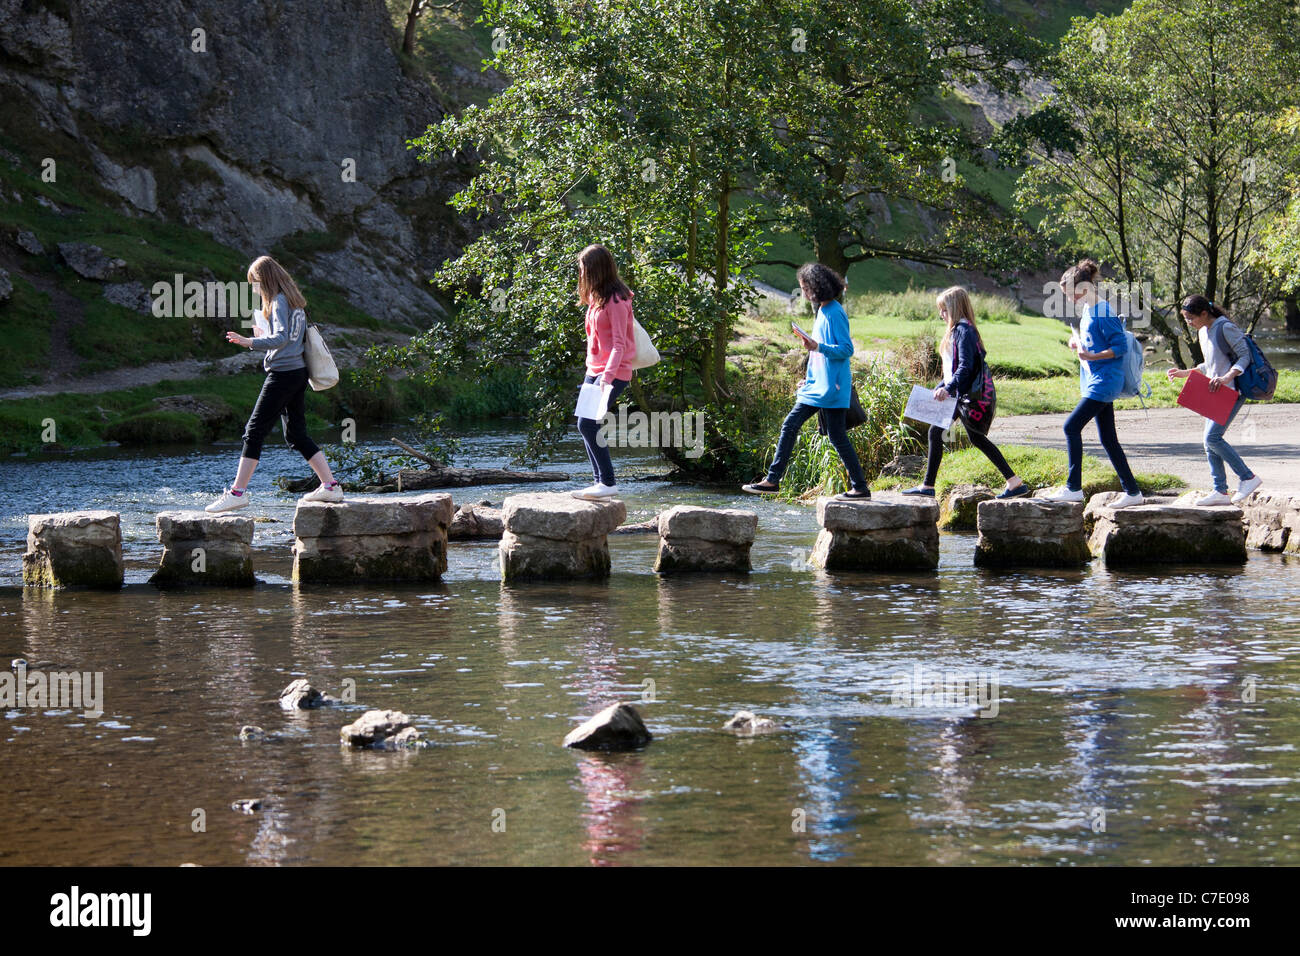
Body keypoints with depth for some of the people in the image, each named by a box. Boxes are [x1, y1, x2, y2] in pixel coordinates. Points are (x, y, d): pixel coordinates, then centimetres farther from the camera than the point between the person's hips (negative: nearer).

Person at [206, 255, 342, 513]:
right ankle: (330, 486, 13)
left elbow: (281, 338, -26)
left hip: (282, 373, -9)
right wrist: (265, 333, 30)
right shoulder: (294, 300, 14)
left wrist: (251, 342, -36)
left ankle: (237, 492, -11)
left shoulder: (279, 302, -13)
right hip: (299, 372, 9)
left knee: (255, 431, -8)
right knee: (297, 434, 16)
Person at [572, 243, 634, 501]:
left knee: (588, 424, -17)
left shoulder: (616, 300, -15)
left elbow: (619, 344, -20)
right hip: (595, 369, 9)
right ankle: (600, 481, 13)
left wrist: (607, 377, -29)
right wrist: (595, 371, 15)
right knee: (586, 426, 7)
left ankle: (609, 482, -12)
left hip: (615, 372, -9)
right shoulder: (596, 297, 13)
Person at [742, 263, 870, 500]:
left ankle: (860, 487, 2)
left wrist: (817, 346, -29)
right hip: (817, 386, 10)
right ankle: (772, 480, 10)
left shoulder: (835, 314, -15)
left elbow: (847, 349, -18)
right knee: (789, 426, 7)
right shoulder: (822, 311, 14)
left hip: (831, 388, -10)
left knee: (837, 436, -6)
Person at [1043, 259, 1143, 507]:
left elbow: (1120, 347, -17)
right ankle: (1132, 492, 15)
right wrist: (1078, 342, 7)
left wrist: (1091, 356, -27)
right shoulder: (1087, 311, 13)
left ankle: (1074, 488, -8)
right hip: (1096, 382, 10)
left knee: (1072, 426, -12)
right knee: (1108, 439, 10)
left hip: (1103, 382, -10)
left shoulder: (1103, 313, -16)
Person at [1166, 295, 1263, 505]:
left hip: (1232, 391, -9)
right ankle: (1220, 491, 8)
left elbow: (1245, 356, -13)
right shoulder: (1203, 332, 15)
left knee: (1212, 437, -17)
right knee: (1210, 441, 4)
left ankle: (1248, 477, -9)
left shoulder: (1226, 328, -12)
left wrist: (1226, 378, -26)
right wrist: (1185, 373, 16)